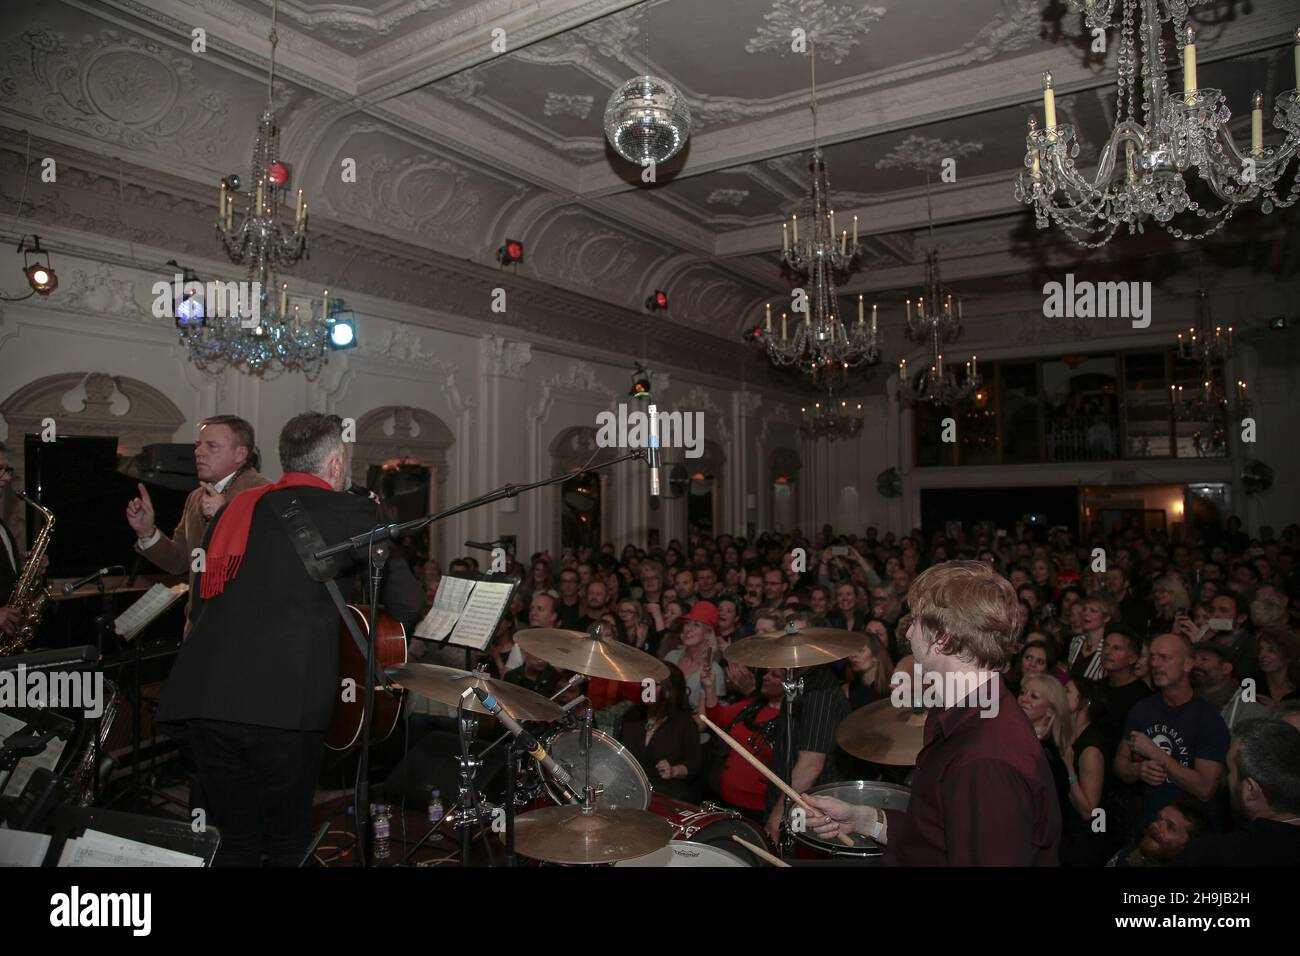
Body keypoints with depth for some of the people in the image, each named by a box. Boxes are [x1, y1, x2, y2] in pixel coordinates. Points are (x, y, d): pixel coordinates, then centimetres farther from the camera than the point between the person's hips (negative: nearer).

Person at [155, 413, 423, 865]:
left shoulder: (236, 506, 19)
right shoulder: (347, 511, 2)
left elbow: (199, 606, 23)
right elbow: (407, 602, 3)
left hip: (201, 696, 6)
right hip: (283, 704, -5)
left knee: (236, 842, 19)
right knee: (288, 844, 12)